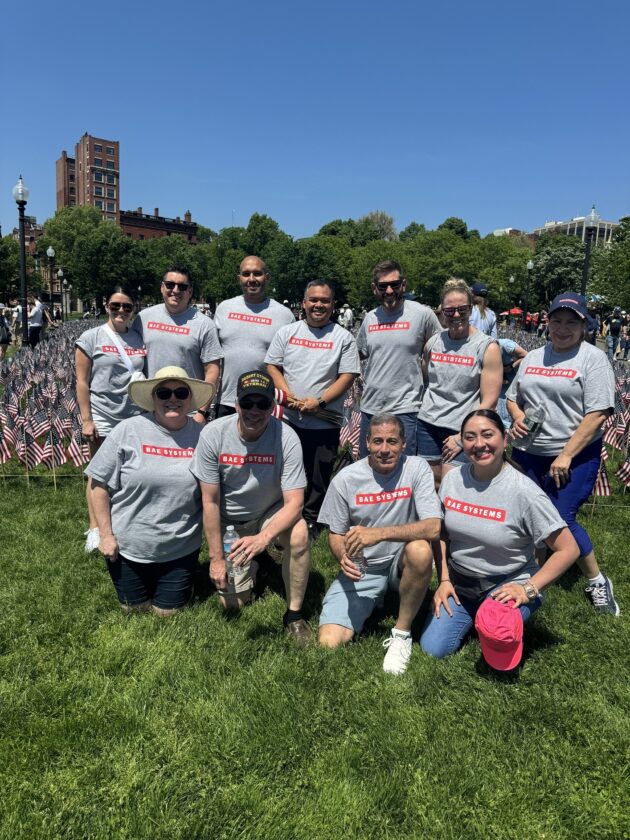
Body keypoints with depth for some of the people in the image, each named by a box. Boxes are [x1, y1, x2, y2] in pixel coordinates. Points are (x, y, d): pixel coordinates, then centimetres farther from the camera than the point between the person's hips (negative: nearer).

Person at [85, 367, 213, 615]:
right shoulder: (128, 431, -13)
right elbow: (99, 485, -7)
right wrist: (106, 535, -8)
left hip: (181, 549, 1)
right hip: (129, 546, 0)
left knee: (168, 611, 14)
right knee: (134, 609, 18)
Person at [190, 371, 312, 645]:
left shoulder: (286, 438, -24)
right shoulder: (213, 434, -21)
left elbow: (294, 503, -25)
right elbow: (210, 501, -14)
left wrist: (263, 538, -43)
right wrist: (216, 558, -12)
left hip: (270, 514, -1)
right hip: (229, 522, 1)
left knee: (299, 535, -33)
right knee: (233, 603, -3)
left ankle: (294, 614, -12)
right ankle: (251, 562, 30)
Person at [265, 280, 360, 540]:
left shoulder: (343, 337, 1)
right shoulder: (287, 332, 7)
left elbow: (347, 376, -5)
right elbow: (272, 367, 6)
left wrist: (319, 402, -15)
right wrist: (289, 396, -10)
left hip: (325, 422, -1)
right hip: (288, 418, 2)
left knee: (319, 477, 9)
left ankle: (311, 519, 26)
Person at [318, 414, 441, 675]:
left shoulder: (417, 468, -13)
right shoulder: (345, 479, -9)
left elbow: (433, 527, -24)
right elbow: (336, 534, 3)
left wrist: (379, 533, -36)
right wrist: (343, 557, -21)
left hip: (402, 563, -1)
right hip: (361, 568, 1)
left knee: (420, 550, -37)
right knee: (329, 642, -14)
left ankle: (402, 633, -12)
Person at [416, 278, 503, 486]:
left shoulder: (487, 347, -6)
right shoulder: (433, 342, 6)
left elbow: (489, 401, -10)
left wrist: (462, 437, -13)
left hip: (461, 430, -4)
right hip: (427, 423, 4)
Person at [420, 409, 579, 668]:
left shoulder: (524, 492, -20)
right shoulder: (452, 479, -6)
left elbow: (568, 550, -15)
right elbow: (441, 534, 6)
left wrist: (528, 589, -18)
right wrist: (444, 580, -2)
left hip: (507, 586, -4)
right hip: (459, 582, 5)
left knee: (498, 653, -31)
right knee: (432, 649, -5)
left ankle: (511, 618, 4)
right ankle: (475, 615, 21)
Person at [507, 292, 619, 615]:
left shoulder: (592, 358, -7)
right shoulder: (532, 357, 11)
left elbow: (596, 414, -15)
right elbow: (513, 398, 20)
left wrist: (566, 456, -18)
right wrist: (518, 417, -4)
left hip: (575, 456, -5)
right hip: (528, 452, 6)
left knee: (561, 520, -10)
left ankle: (597, 582, 14)